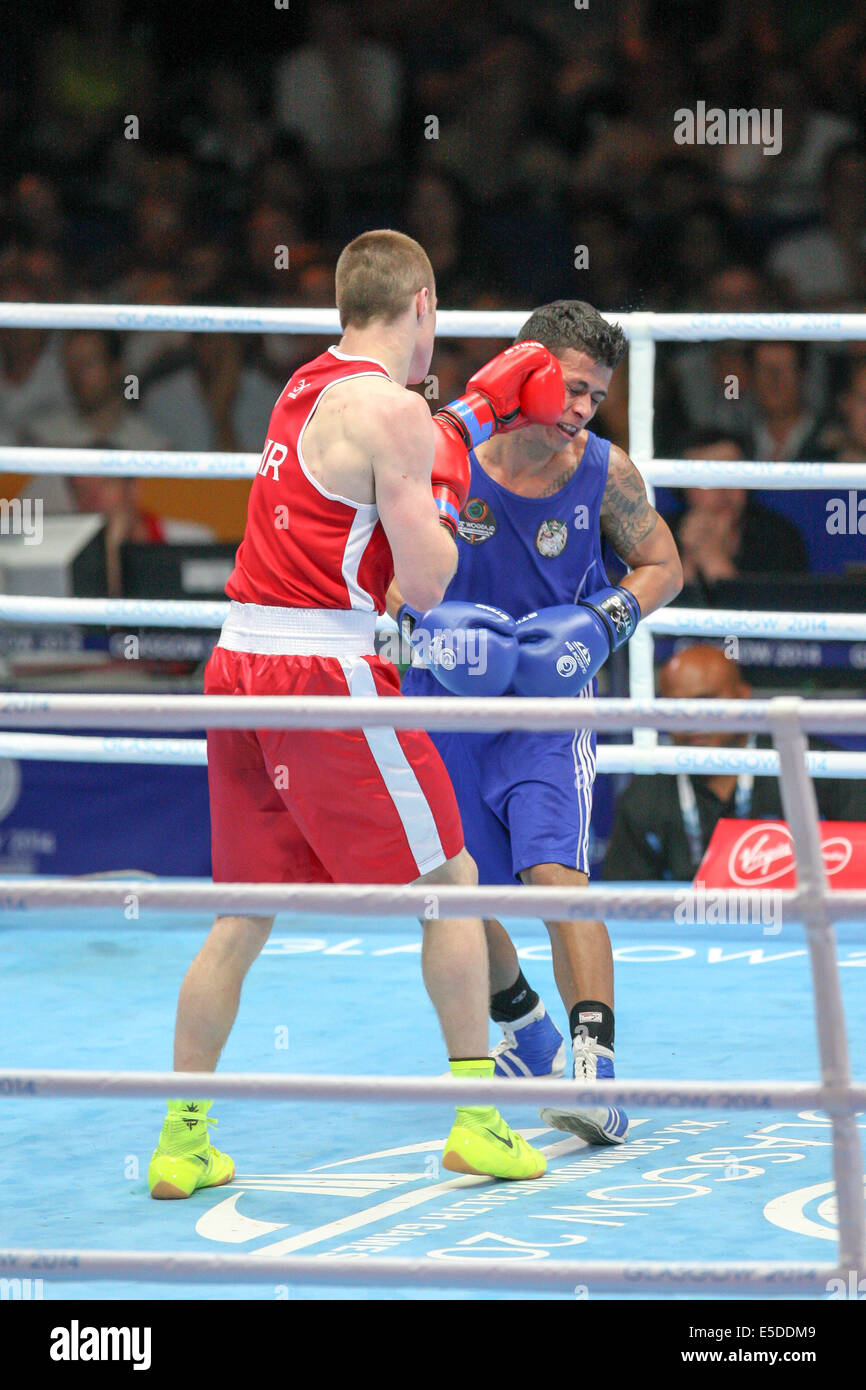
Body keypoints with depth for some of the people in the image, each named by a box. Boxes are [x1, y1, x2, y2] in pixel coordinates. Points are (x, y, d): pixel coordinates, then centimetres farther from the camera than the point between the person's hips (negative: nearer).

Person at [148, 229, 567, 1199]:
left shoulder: (307, 389, 15)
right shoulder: (392, 411, -9)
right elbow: (425, 581, -13)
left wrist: (479, 407, 38)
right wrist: (444, 496, 4)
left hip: (237, 667, 7)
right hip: (324, 668, -7)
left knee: (243, 913, 12)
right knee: (449, 882, 6)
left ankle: (180, 1140, 9)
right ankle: (477, 1123, 6)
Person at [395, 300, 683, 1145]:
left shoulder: (605, 472, -11)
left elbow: (662, 567, 4)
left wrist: (603, 623, -14)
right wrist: (422, 620, -20)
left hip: (548, 702, -2)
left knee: (554, 870, -22)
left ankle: (594, 1069, -29)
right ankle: (529, 1042, 38)